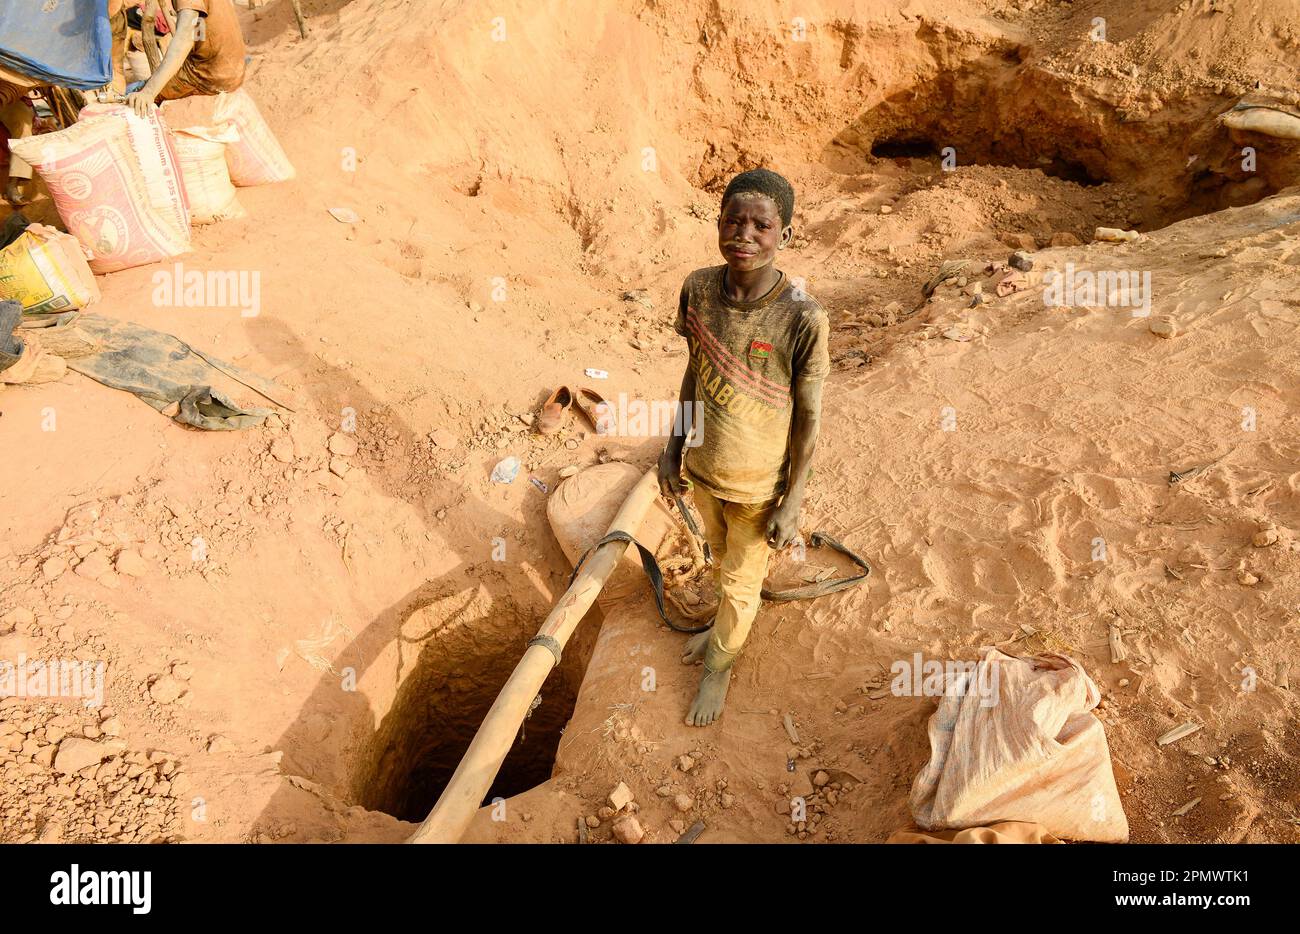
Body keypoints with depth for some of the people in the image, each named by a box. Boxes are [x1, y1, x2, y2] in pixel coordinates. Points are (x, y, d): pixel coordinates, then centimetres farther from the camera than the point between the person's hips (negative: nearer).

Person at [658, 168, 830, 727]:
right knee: (722, 561, 30)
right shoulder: (698, 288, -13)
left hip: (758, 486, -4)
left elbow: (808, 418, -17)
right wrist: (674, 447, 7)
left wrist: (791, 505, -11)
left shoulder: (802, 318, -27)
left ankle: (719, 665, 47)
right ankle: (727, 624, 60)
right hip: (703, 470, 4)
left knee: (740, 582, 19)